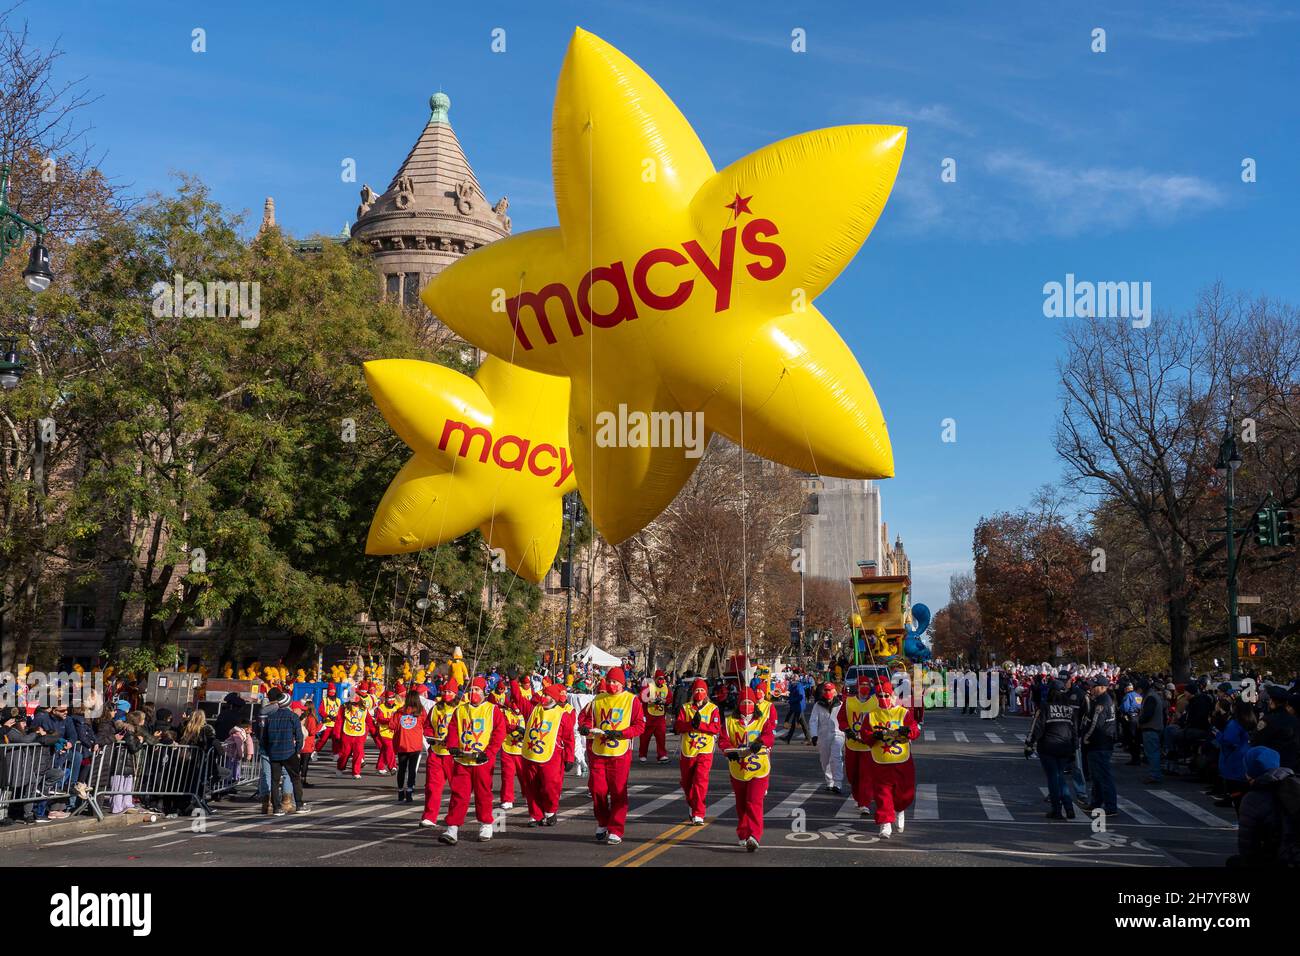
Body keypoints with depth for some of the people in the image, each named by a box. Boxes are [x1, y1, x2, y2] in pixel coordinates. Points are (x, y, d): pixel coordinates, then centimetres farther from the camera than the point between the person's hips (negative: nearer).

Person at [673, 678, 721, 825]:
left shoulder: (713, 709, 3)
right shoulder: (685, 708, 8)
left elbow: (717, 728, -9)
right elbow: (677, 726, -4)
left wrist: (700, 725, -21)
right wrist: (691, 724, -21)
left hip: (705, 752, -3)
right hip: (687, 752, 3)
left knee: (700, 782, -15)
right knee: (687, 783, 16)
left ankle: (698, 815, -13)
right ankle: (691, 805, 43)